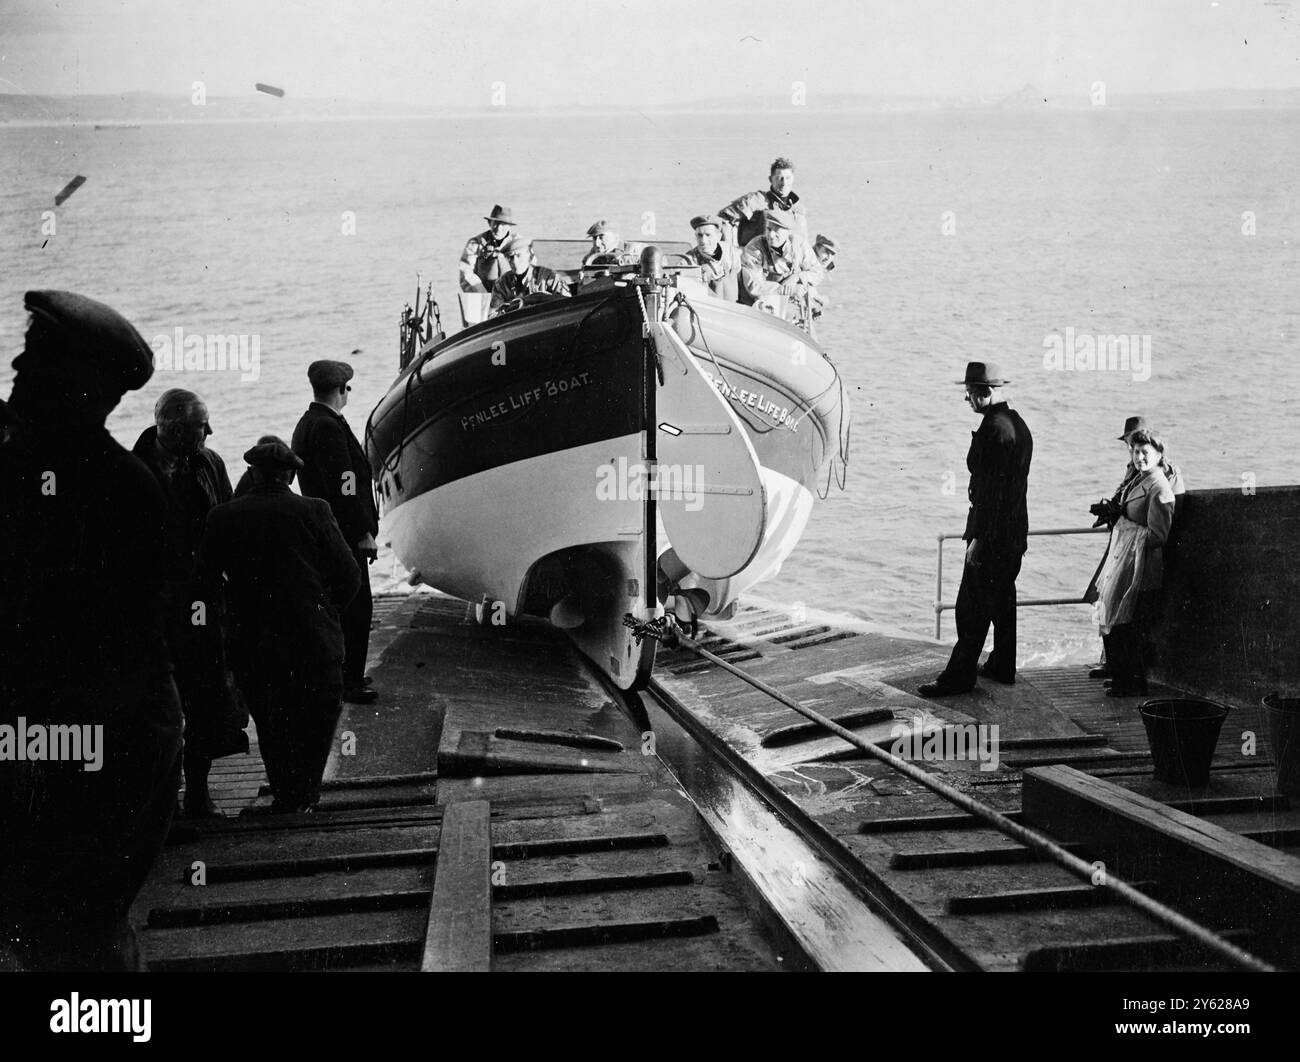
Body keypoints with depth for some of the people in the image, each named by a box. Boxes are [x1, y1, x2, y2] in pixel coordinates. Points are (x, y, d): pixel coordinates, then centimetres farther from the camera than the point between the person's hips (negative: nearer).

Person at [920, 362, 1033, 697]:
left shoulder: (994, 429, -19)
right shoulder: (1018, 424, 12)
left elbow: (991, 489, -23)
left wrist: (978, 538, -21)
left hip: (992, 533, -10)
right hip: (1015, 531, 10)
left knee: (972, 608, -6)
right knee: (1003, 601, 17)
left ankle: (959, 675, -3)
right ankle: (1001, 666, 27)